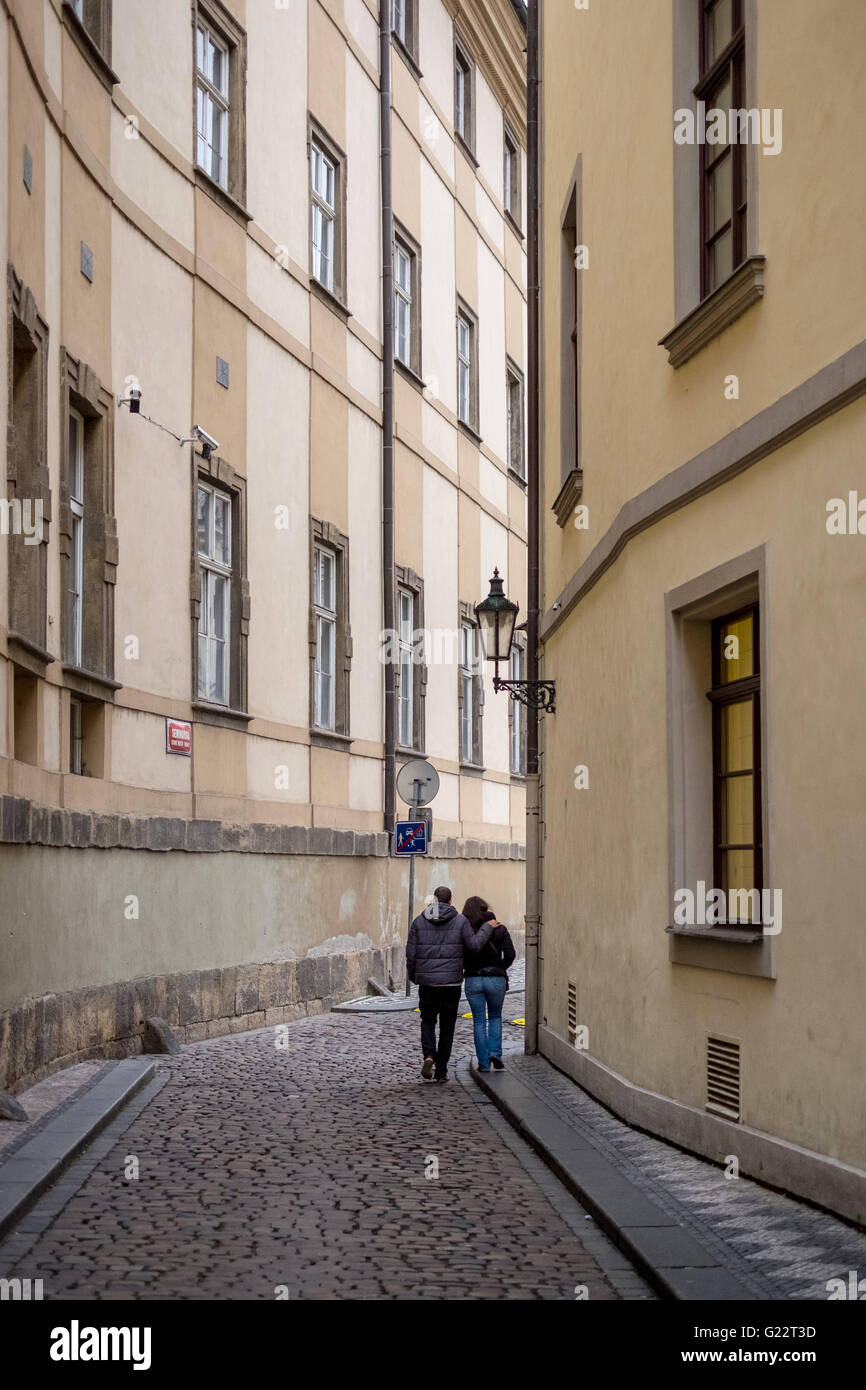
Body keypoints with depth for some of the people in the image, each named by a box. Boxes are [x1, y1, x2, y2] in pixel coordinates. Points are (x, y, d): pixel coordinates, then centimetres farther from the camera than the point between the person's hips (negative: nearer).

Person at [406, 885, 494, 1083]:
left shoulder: (419, 922, 1)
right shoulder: (459, 920, -3)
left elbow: (411, 953, 0)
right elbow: (474, 945, -7)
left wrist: (413, 976, 15)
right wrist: (487, 927, 9)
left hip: (427, 982, 1)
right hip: (451, 982, -1)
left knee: (428, 1022, 16)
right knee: (447, 1026, 10)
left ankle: (429, 1056, -9)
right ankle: (441, 1071, 10)